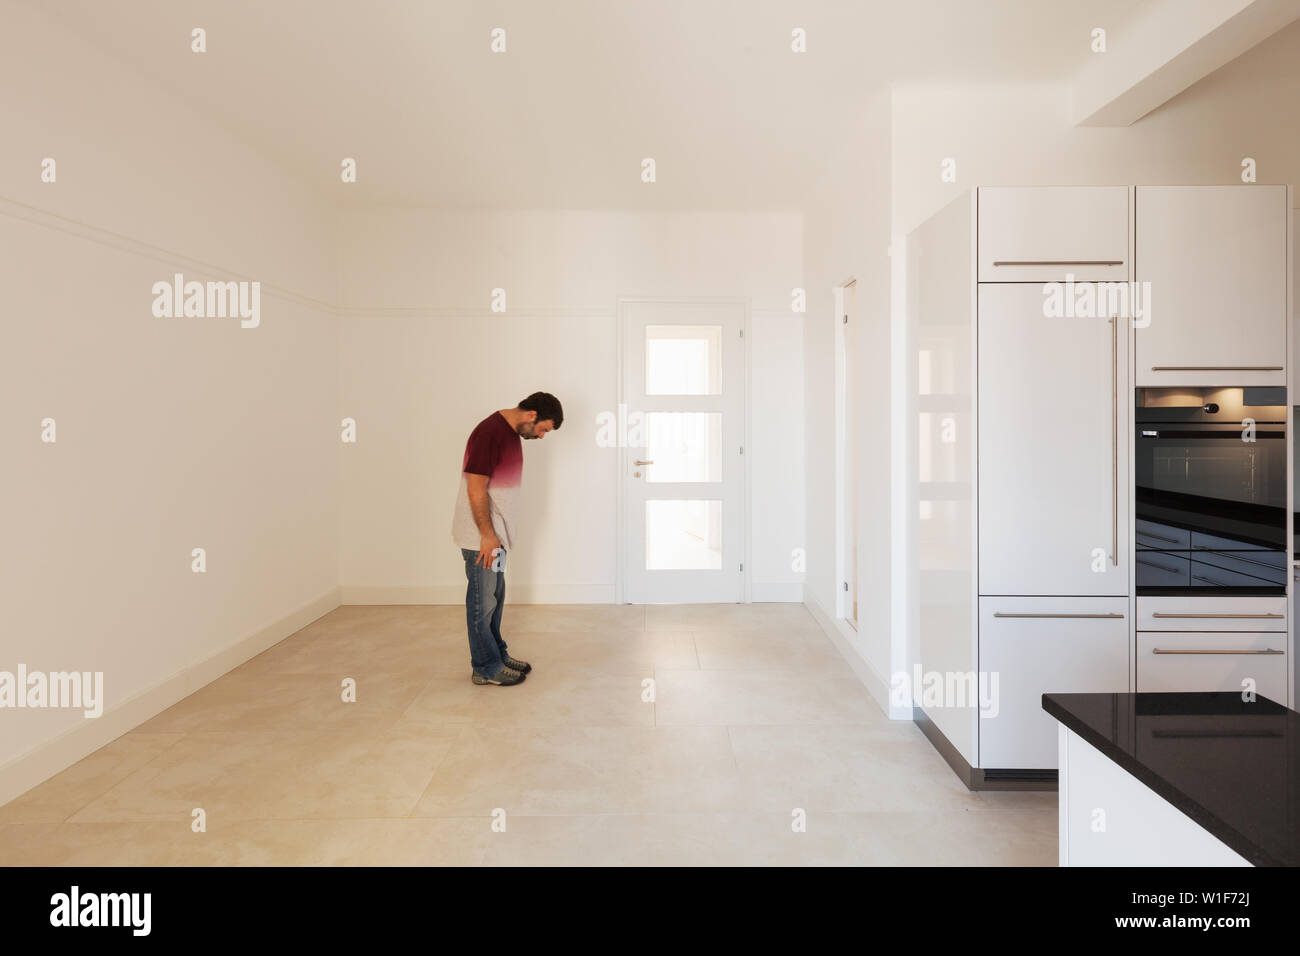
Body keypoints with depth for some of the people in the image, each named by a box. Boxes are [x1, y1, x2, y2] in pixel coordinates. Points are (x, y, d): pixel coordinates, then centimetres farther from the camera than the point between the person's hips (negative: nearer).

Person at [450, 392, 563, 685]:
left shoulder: (512, 432, 9)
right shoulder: (489, 432, -21)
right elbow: (475, 488, -23)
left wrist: (496, 534, 19)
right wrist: (487, 536, -21)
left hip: (494, 532, 10)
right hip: (480, 535, -10)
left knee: (495, 595, 18)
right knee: (483, 600, 2)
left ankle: (497, 655, 32)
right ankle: (485, 668, 16)